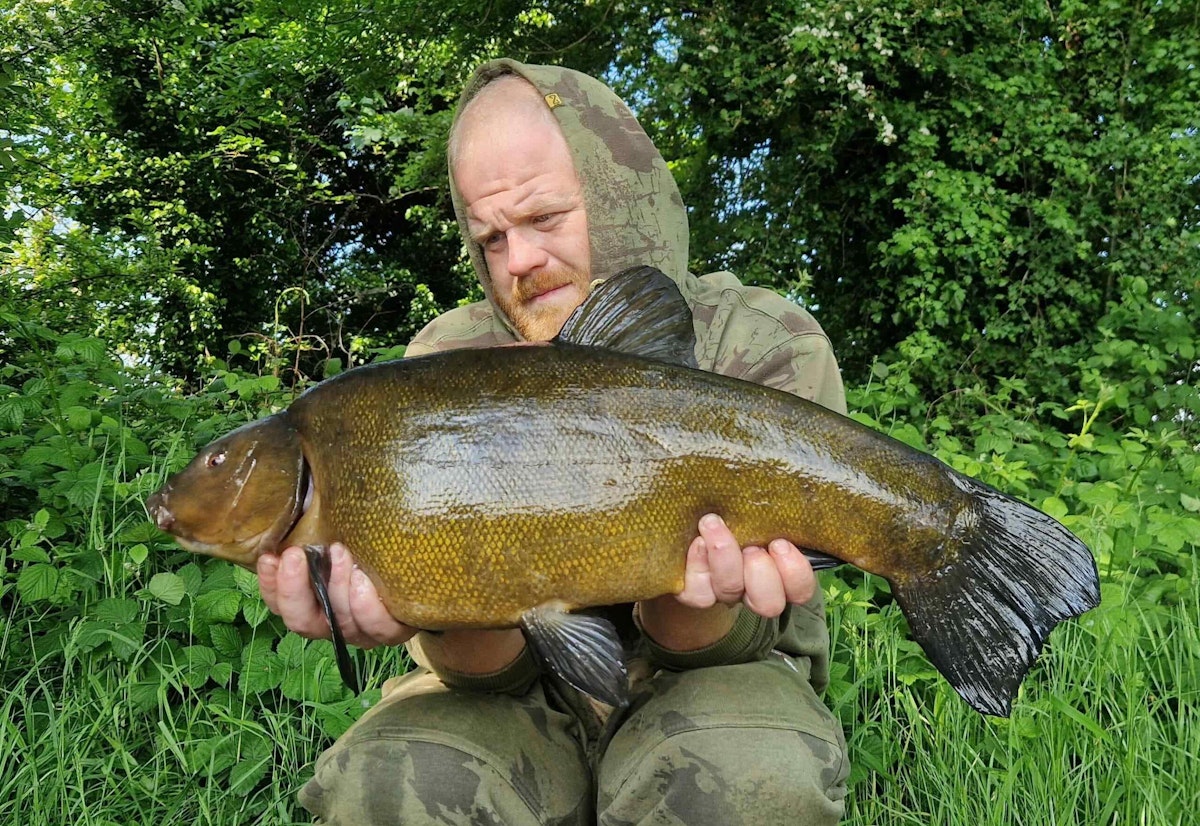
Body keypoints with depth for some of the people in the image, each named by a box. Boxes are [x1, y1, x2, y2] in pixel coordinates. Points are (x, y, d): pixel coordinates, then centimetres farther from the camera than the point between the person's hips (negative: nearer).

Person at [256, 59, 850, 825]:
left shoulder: (770, 348, -12)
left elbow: (732, 636, -16)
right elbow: (491, 660, -14)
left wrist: (693, 603, -40)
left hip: (693, 685, 0)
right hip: (532, 697, 2)